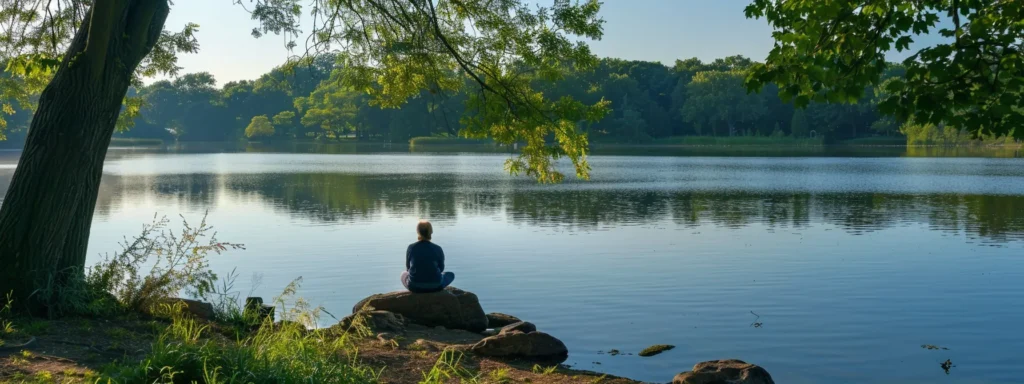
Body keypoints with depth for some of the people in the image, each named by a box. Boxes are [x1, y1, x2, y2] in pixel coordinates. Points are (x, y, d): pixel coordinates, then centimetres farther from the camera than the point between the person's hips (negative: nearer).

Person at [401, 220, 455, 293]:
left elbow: (408, 268, 7)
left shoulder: (411, 248, -5)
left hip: (415, 286, 1)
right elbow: (441, 269, 7)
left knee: (404, 274, 36)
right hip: (435, 286, -1)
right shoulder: (437, 249, -7)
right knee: (451, 275, 30)